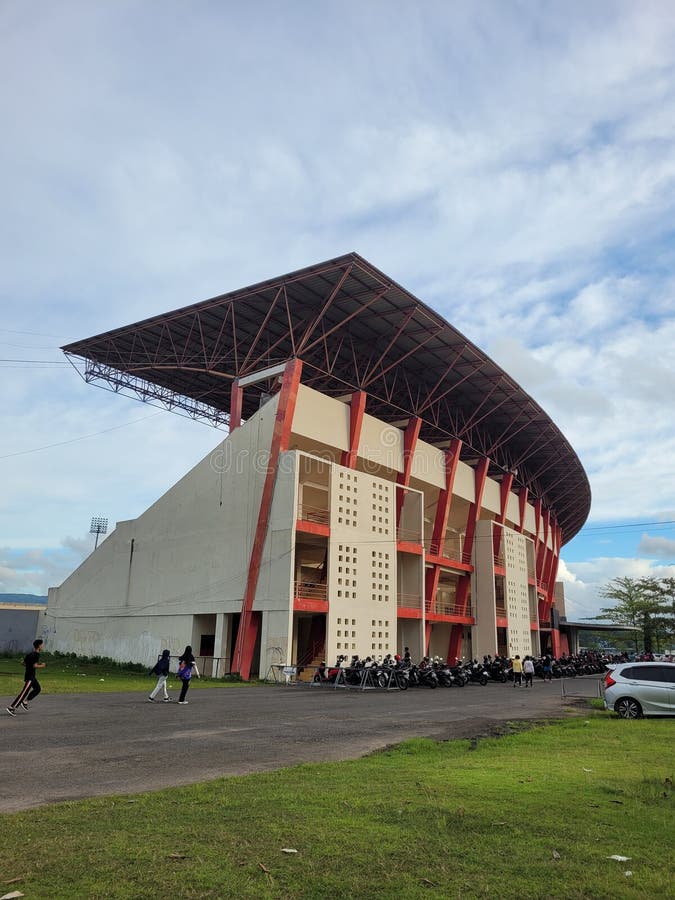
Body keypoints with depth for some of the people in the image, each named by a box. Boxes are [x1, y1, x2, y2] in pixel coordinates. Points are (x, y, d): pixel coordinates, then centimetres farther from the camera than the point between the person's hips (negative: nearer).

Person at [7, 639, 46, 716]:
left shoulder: (31, 653, 11)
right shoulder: (36, 654, -16)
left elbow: (24, 664, 16)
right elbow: (35, 666, -23)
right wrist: (42, 666, -8)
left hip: (32, 676, 10)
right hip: (30, 676, -10)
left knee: (37, 688, 19)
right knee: (24, 692, -8)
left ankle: (25, 702, 18)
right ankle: (11, 708, -7)